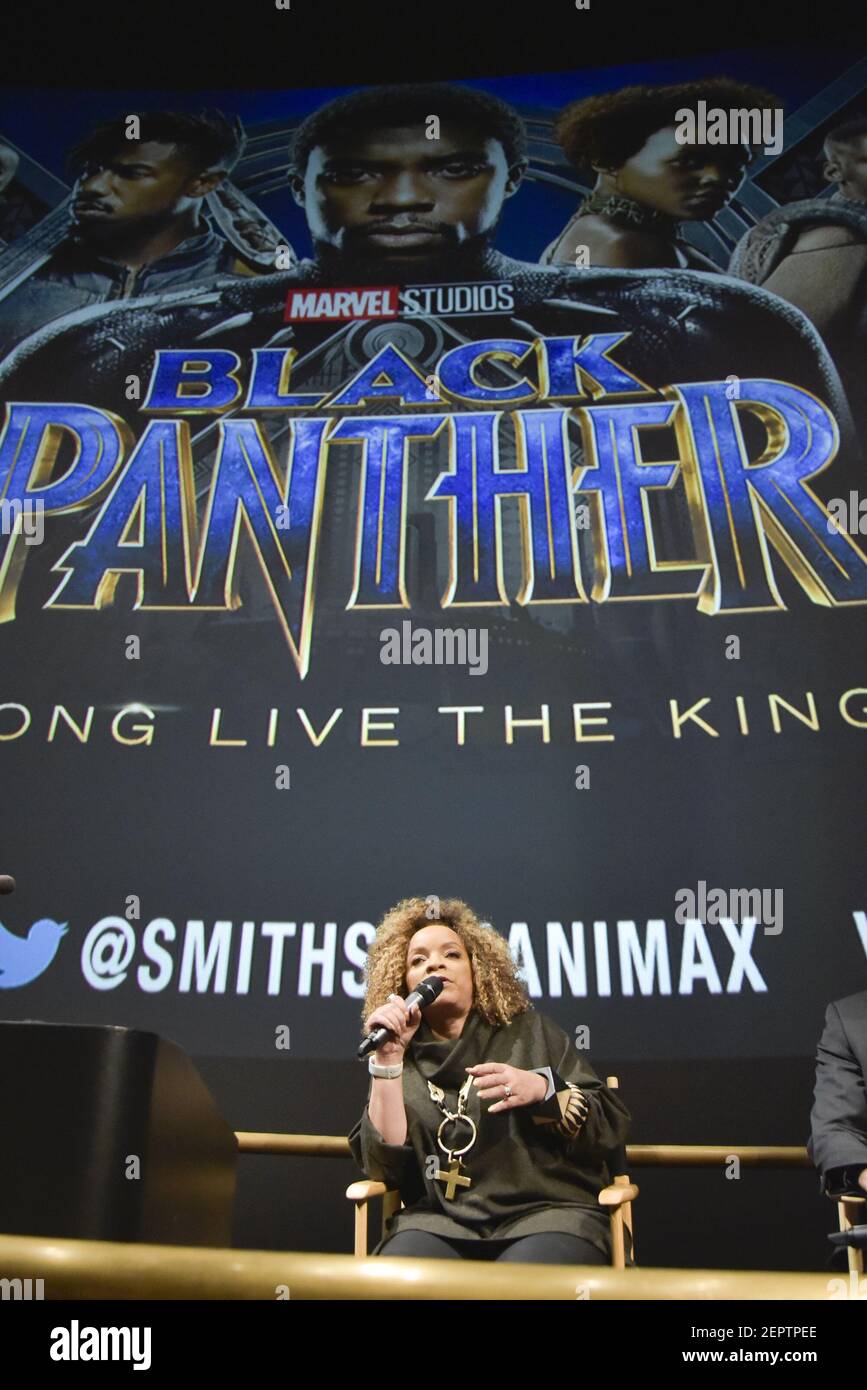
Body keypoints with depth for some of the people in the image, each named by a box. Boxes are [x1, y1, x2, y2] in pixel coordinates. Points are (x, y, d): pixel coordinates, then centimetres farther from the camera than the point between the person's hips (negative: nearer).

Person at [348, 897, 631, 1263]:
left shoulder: (531, 1032, 12)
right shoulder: (405, 1060, 15)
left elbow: (611, 1128, 7)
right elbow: (384, 1167, 2)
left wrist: (542, 1089, -12)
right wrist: (388, 1060, -6)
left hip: (548, 1213, -1)